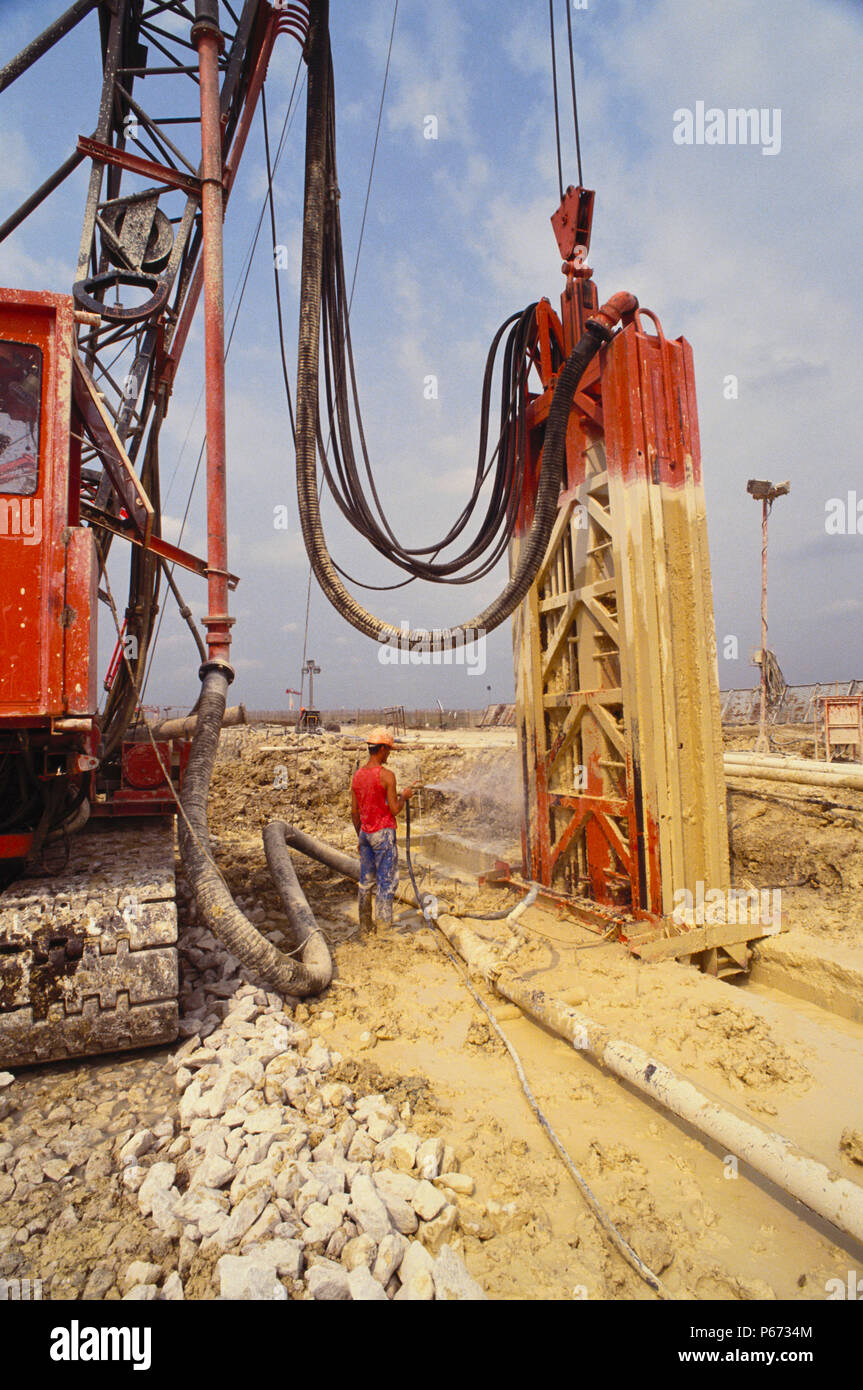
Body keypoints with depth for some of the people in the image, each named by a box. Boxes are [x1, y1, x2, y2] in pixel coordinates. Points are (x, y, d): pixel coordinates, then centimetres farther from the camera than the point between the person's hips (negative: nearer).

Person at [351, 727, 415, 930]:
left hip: (365, 832, 7)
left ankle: (365, 924, 23)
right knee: (386, 880, 2)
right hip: (383, 832, -7)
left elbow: (354, 811, 10)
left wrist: (360, 837, 19)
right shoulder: (386, 775, -15)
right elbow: (394, 810, -15)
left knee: (366, 880, 15)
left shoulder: (357, 775, 5)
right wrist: (404, 796, 4)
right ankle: (384, 925, 7)